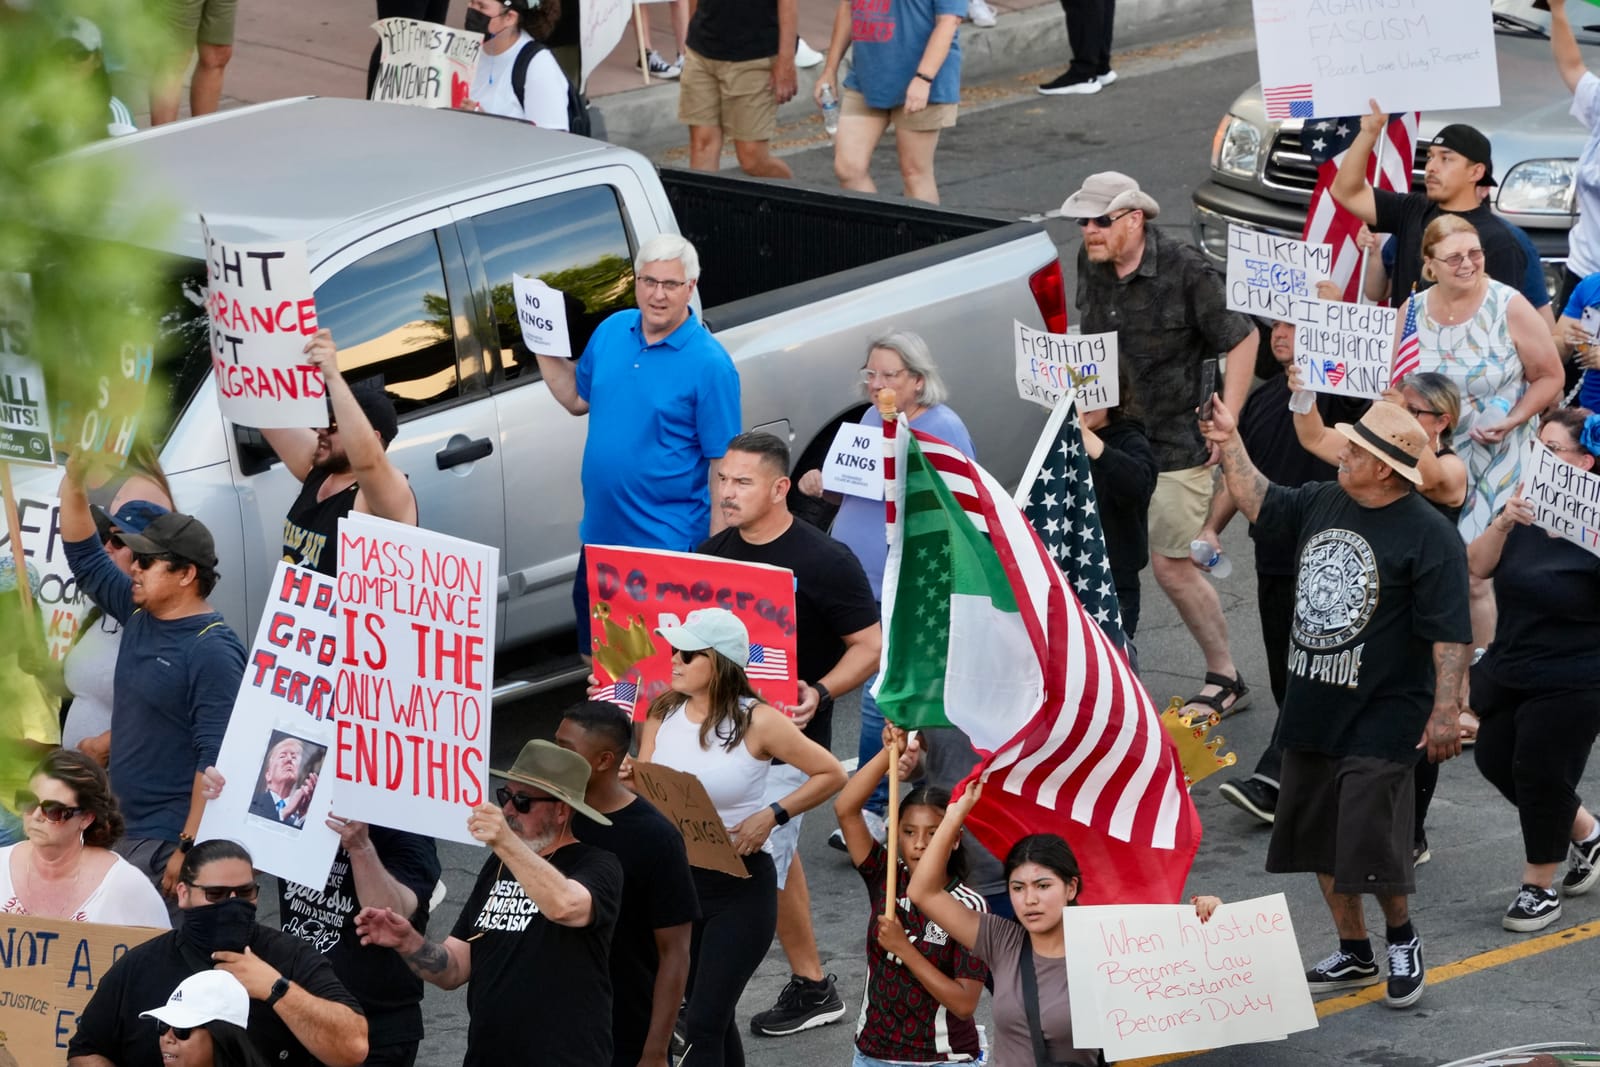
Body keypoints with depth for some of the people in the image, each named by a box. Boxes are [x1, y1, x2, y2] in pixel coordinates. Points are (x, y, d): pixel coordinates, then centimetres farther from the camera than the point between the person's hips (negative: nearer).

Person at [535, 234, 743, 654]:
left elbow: (723, 463, -12)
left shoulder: (710, 364, -14)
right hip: (600, 536, 6)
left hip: (668, 546, -6)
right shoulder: (611, 332, 4)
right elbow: (577, 398, 20)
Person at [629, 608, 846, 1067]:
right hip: (676, 878, 5)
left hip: (740, 888, -5)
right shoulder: (662, 714, 1)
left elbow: (831, 774, -6)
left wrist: (771, 815, -16)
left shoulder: (757, 722, -13)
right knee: (713, 1017, 17)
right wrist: (625, 783, -20)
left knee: (703, 1023, -10)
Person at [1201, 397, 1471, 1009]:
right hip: (1312, 713, 7)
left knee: (1371, 848, -9)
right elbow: (1259, 504, 24)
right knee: (1323, 843, 14)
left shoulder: (1428, 536, -16)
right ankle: (1354, 954, 29)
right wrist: (1230, 444, 21)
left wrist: (1446, 713, -22)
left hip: (1381, 722, -7)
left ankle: (1403, 941, 16)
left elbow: (1450, 634, -18)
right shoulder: (1323, 503, 5)